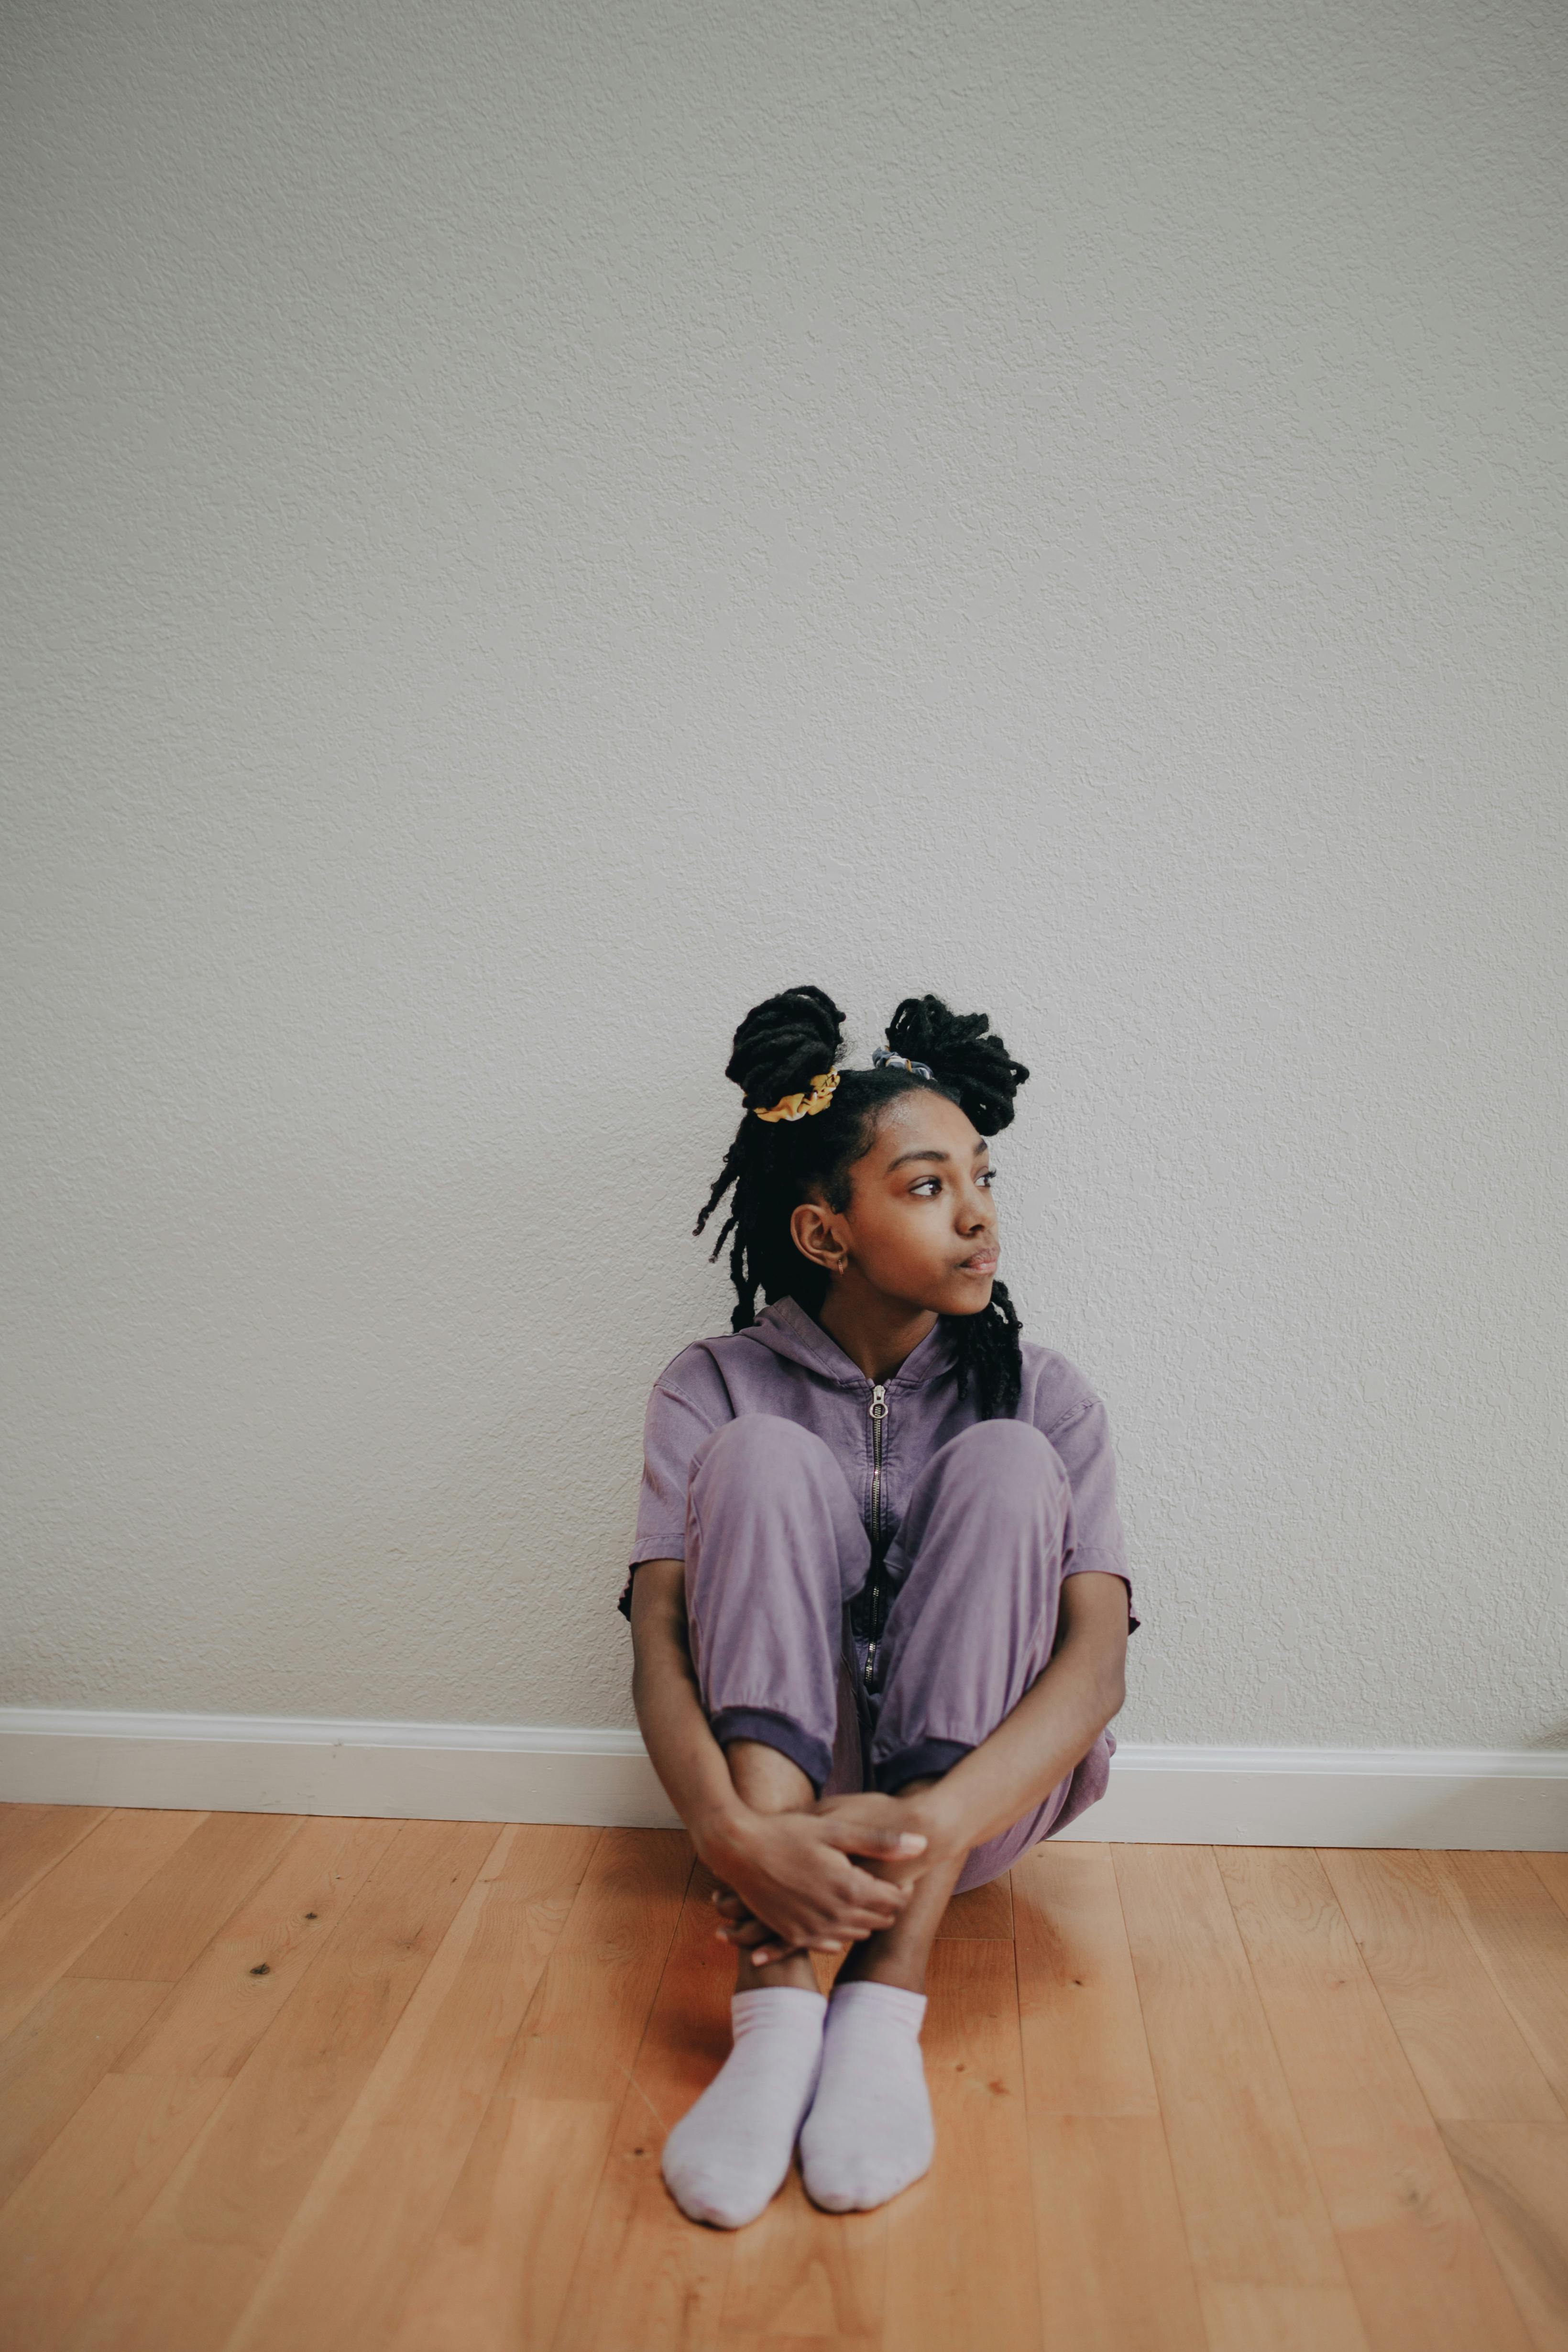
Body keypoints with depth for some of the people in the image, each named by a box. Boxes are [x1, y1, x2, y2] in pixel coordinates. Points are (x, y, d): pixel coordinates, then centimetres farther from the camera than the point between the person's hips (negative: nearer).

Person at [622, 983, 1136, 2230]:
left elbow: (1098, 1656, -16)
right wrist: (736, 1835, -37)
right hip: (781, 1779, 0)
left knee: (1004, 1465, -23)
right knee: (763, 1456, -24)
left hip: (976, 1795, 1)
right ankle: (776, 2010, -34)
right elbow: (659, 1635, -16)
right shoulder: (717, 1387, -4)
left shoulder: (1041, 1391, -3)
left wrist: (930, 1823, -35)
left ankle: (887, 2002, -30)